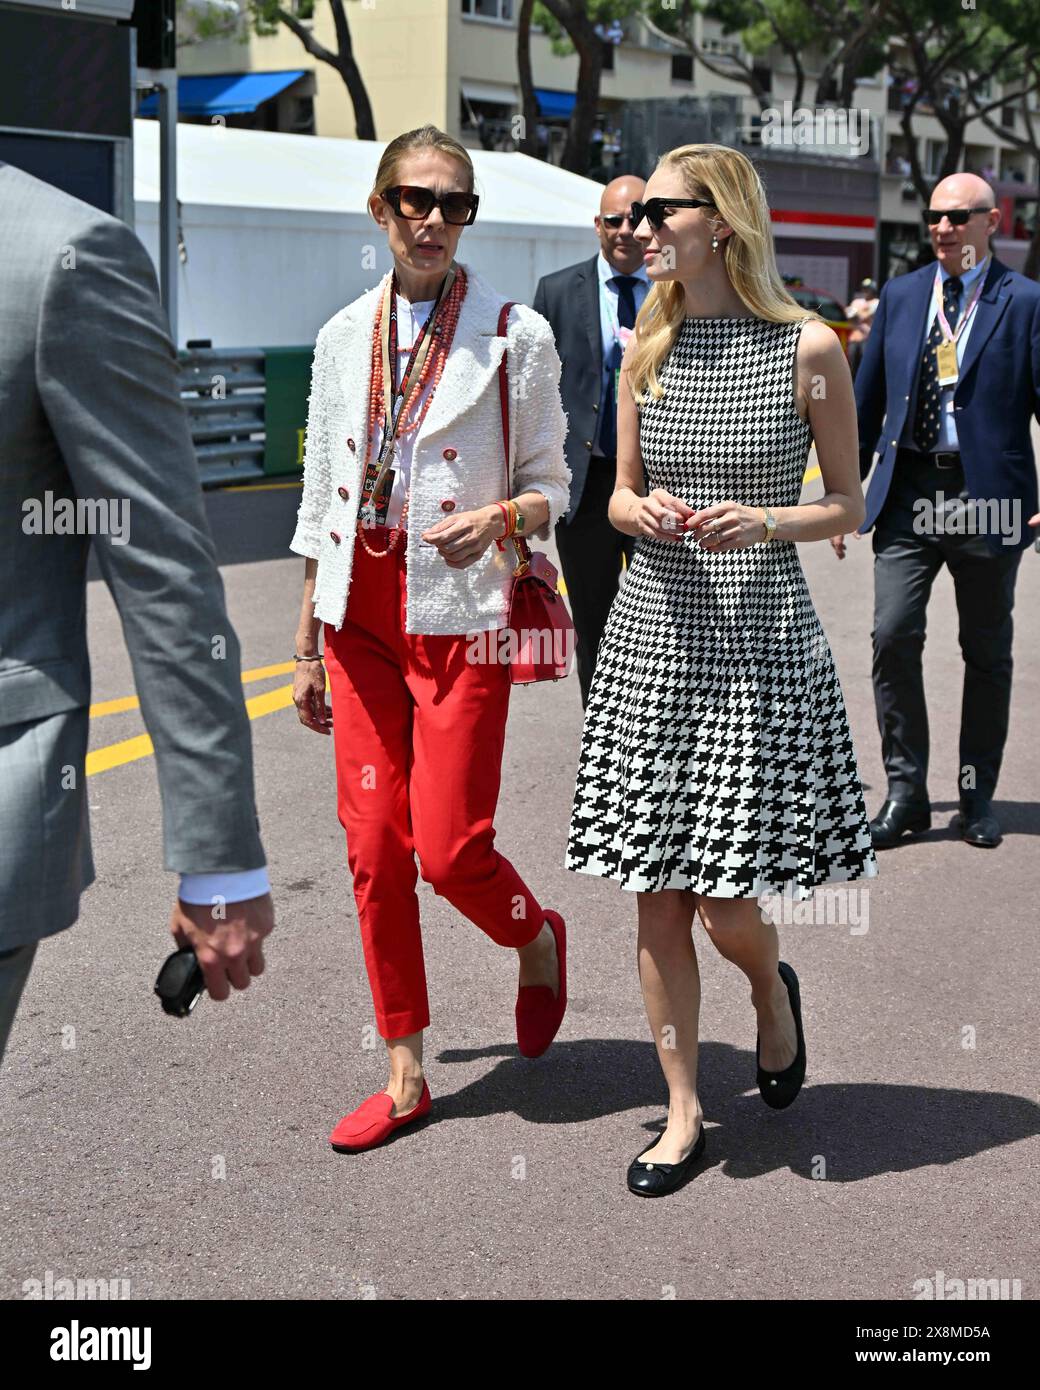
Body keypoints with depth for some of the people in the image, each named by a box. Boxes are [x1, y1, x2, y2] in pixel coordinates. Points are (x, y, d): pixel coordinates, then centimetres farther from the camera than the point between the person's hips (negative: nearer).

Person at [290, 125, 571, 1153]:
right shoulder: (346, 335, 9)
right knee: (374, 851, 5)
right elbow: (321, 496, 12)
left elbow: (549, 486, 2)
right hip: (361, 620, 4)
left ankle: (537, 938, 29)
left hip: (460, 620, -4)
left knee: (450, 850, -8)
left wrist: (499, 518, -21)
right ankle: (406, 1077, 18)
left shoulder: (515, 335, -2)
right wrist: (307, 643, 12)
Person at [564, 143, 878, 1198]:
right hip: (653, 636, 4)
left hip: (762, 644, -4)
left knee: (726, 904, -4)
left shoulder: (808, 347, -4)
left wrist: (761, 521, -15)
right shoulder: (646, 346, 7)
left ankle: (773, 990, 33)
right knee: (658, 901, 5)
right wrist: (645, 512, -8)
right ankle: (684, 1114, 21)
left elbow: (847, 504, 2)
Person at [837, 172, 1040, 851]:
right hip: (908, 494, 2)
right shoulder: (900, 295, 11)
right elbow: (867, 400, 15)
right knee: (893, 637, -8)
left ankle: (978, 795, 20)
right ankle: (906, 790, 5)